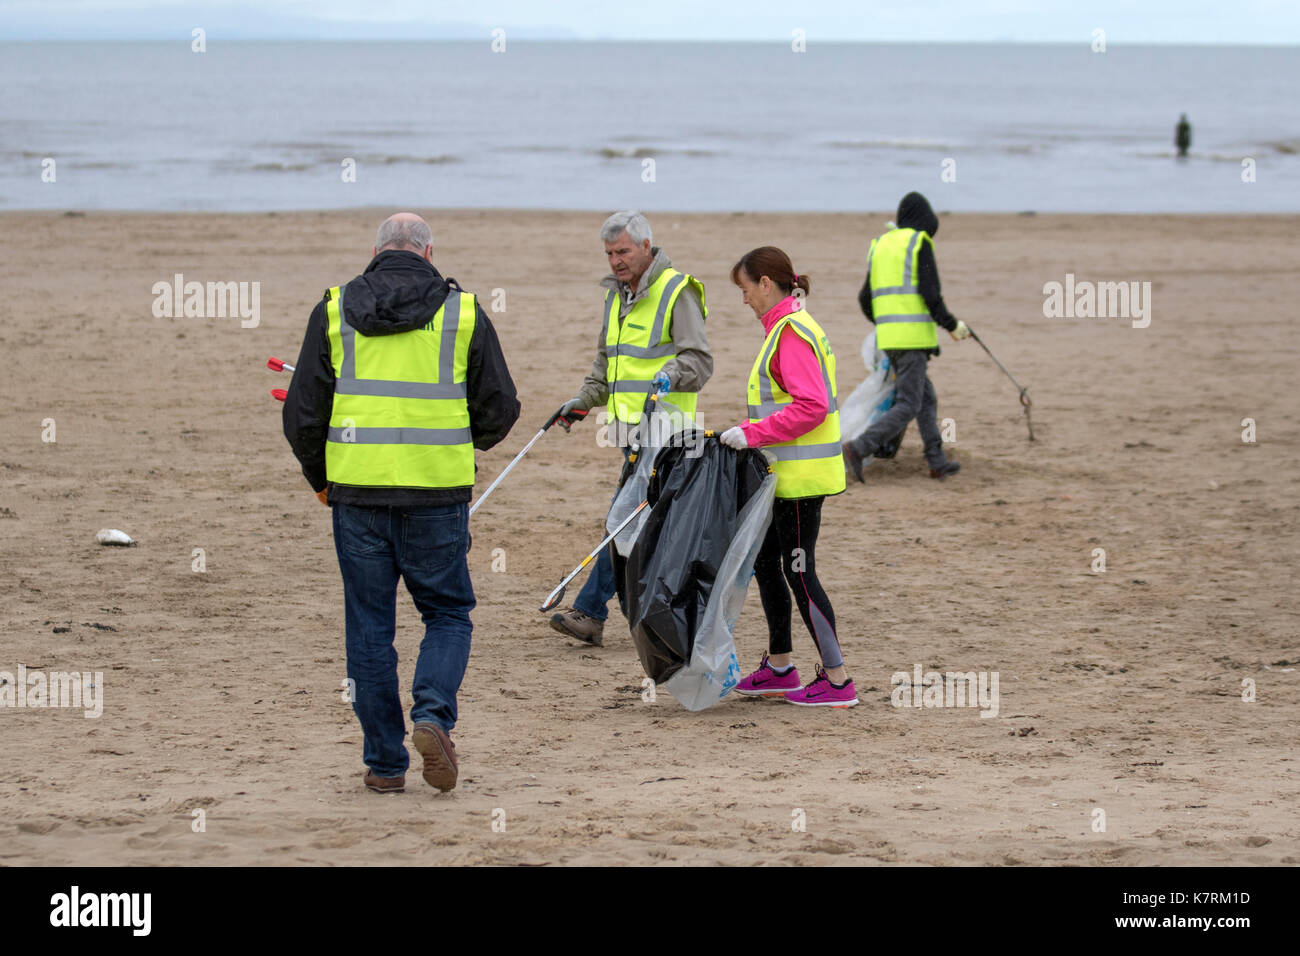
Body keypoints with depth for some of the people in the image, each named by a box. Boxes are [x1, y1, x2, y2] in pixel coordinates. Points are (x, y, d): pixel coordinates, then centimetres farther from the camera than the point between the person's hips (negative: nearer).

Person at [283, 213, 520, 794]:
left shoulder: (334, 312, 5)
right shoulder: (462, 313, 2)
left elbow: (303, 412, 4)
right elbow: (499, 409, 6)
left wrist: (318, 478, 21)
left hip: (356, 490, 1)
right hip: (437, 491, -1)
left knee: (369, 625, 8)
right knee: (448, 613, 13)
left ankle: (384, 762, 10)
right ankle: (433, 715, -11)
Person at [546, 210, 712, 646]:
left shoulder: (677, 292, -9)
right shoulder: (617, 293, 17)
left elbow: (699, 360, -14)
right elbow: (607, 360, 27)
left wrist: (672, 374, -33)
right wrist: (582, 401, 14)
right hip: (632, 428, 9)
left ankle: (590, 611, -14)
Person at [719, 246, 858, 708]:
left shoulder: (791, 332, -17)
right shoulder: (786, 328, 15)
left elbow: (811, 406, -25)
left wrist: (753, 434, -22)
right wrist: (747, 434, 17)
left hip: (801, 476, -10)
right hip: (785, 474, 10)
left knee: (799, 572, -6)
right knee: (766, 563, 16)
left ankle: (837, 680, -1)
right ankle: (779, 668, 25)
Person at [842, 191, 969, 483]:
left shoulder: (881, 245, 15)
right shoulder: (920, 243, -6)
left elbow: (865, 298, 17)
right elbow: (930, 292, -14)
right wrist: (952, 325, -1)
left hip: (888, 336, 8)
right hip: (914, 336, -8)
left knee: (927, 399, 17)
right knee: (907, 406, -8)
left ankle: (937, 461, 18)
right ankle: (859, 449, -19)